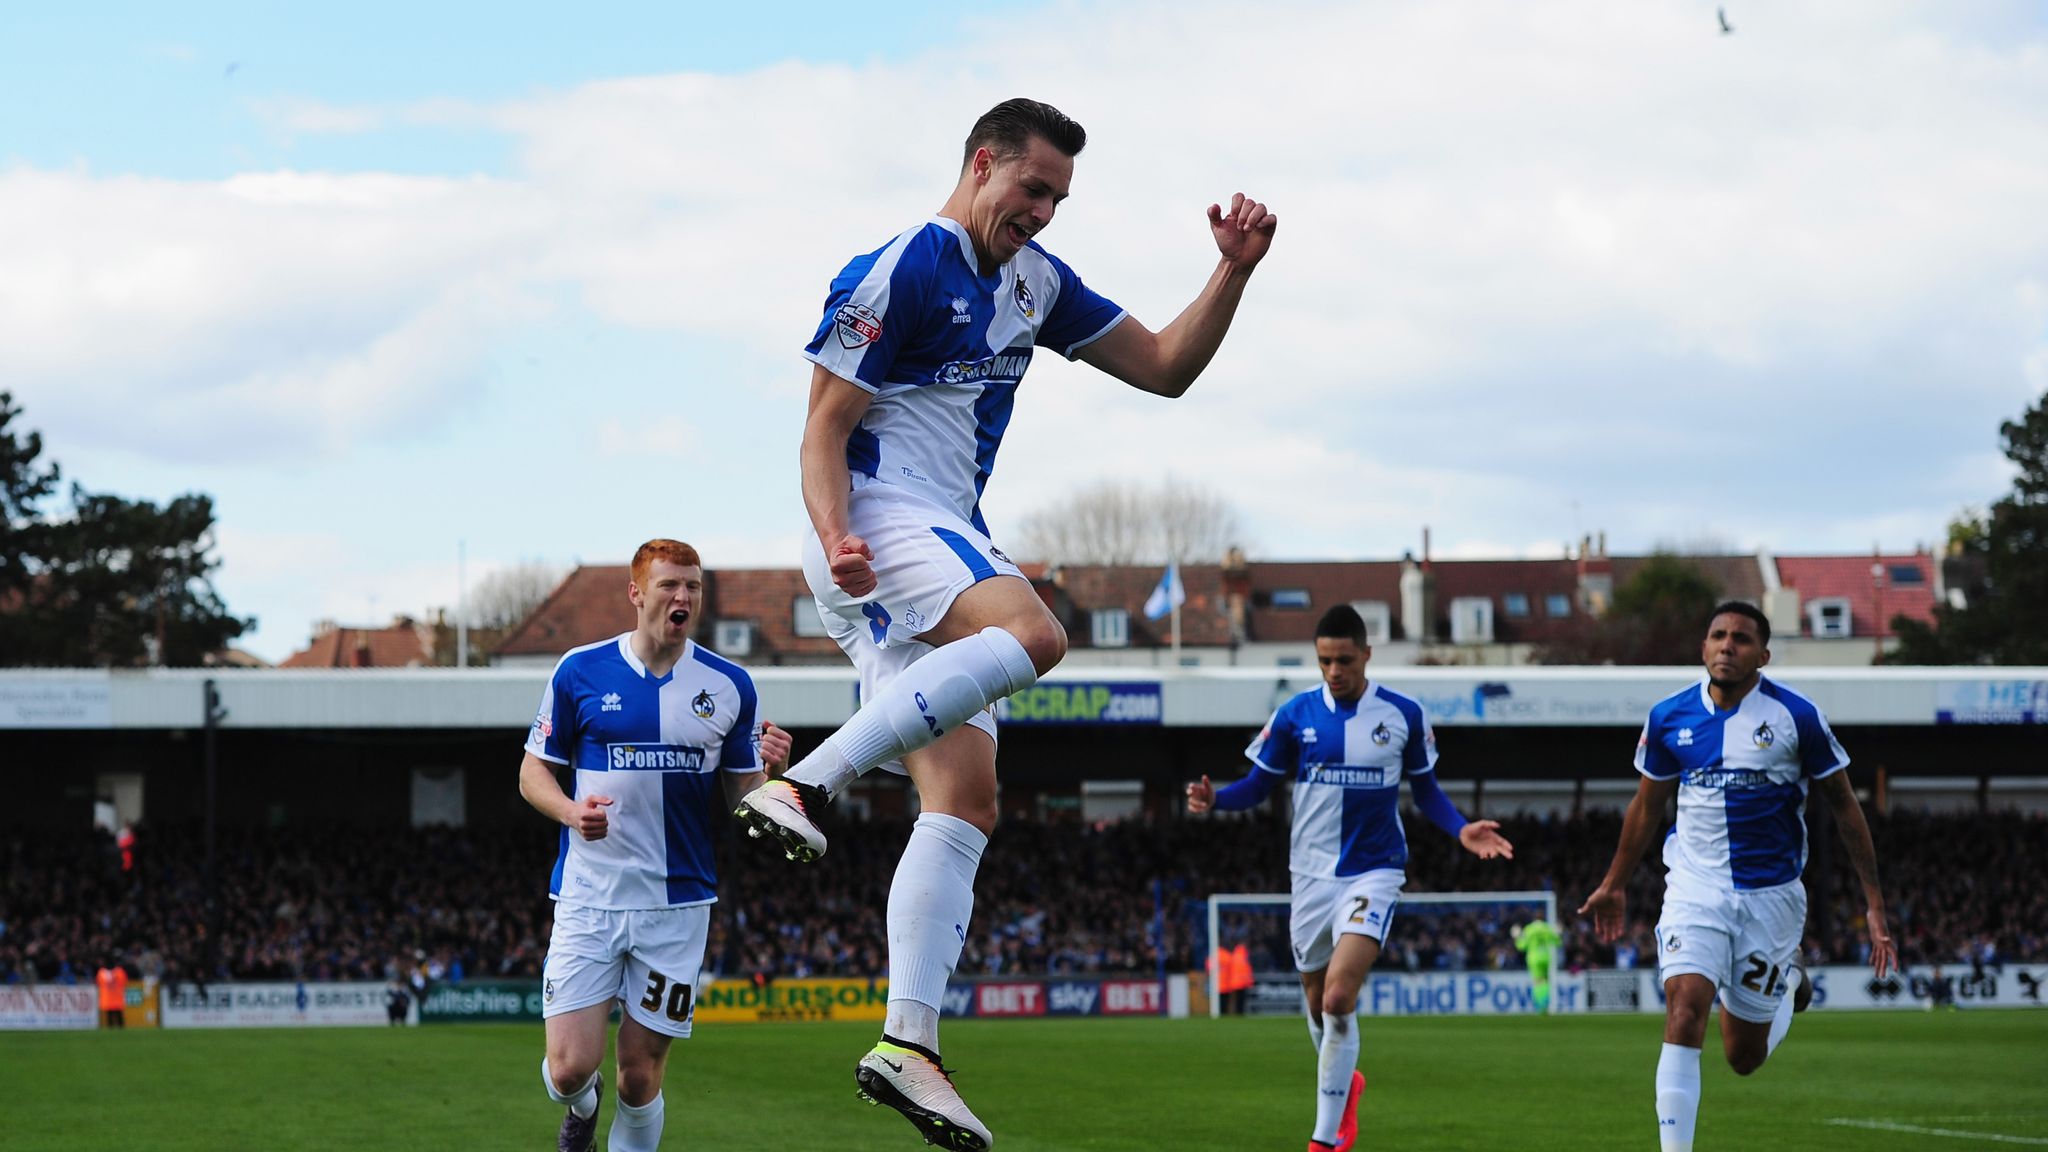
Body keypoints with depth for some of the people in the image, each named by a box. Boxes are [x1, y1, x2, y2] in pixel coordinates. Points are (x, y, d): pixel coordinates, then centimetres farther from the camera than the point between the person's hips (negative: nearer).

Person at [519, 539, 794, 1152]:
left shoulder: (729, 685, 4)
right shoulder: (580, 671, 0)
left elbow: (740, 798, 10)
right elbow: (534, 772, 6)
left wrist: (770, 769, -13)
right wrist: (572, 811, -15)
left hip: (678, 900, 1)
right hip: (589, 896, -1)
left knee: (640, 1073, 1)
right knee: (570, 1066, -7)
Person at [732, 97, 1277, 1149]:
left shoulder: (1034, 282, 17)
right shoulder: (901, 272, -9)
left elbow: (1164, 368, 21)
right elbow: (823, 429, -11)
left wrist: (1234, 270, 6)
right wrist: (835, 537, -29)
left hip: (943, 546, 9)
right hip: (880, 520, -9)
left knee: (966, 802, -3)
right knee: (1031, 632, -35)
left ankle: (907, 1042, -8)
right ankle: (803, 784, -35)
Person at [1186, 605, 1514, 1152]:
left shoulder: (1404, 715, -2)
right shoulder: (1296, 715, -1)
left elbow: (1425, 789, 10)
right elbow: (1259, 783, 6)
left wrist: (1461, 830, -7)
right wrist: (1214, 798, -14)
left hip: (1374, 872, -2)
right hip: (1312, 875, 3)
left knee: (1339, 997, -19)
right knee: (1317, 1003, 12)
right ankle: (1346, 1084, 44)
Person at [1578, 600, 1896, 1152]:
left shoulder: (1796, 717, -9)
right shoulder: (1669, 718, -1)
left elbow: (1844, 807, 1)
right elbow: (1647, 805, 15)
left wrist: (1874, 902, -2)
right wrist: (1614, 885, 25)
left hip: (1771, 893, -1)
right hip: (1696, 886, 1)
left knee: (1744, 1056, 7)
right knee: (1684, 1009, -22)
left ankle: (1789, 984, 40)